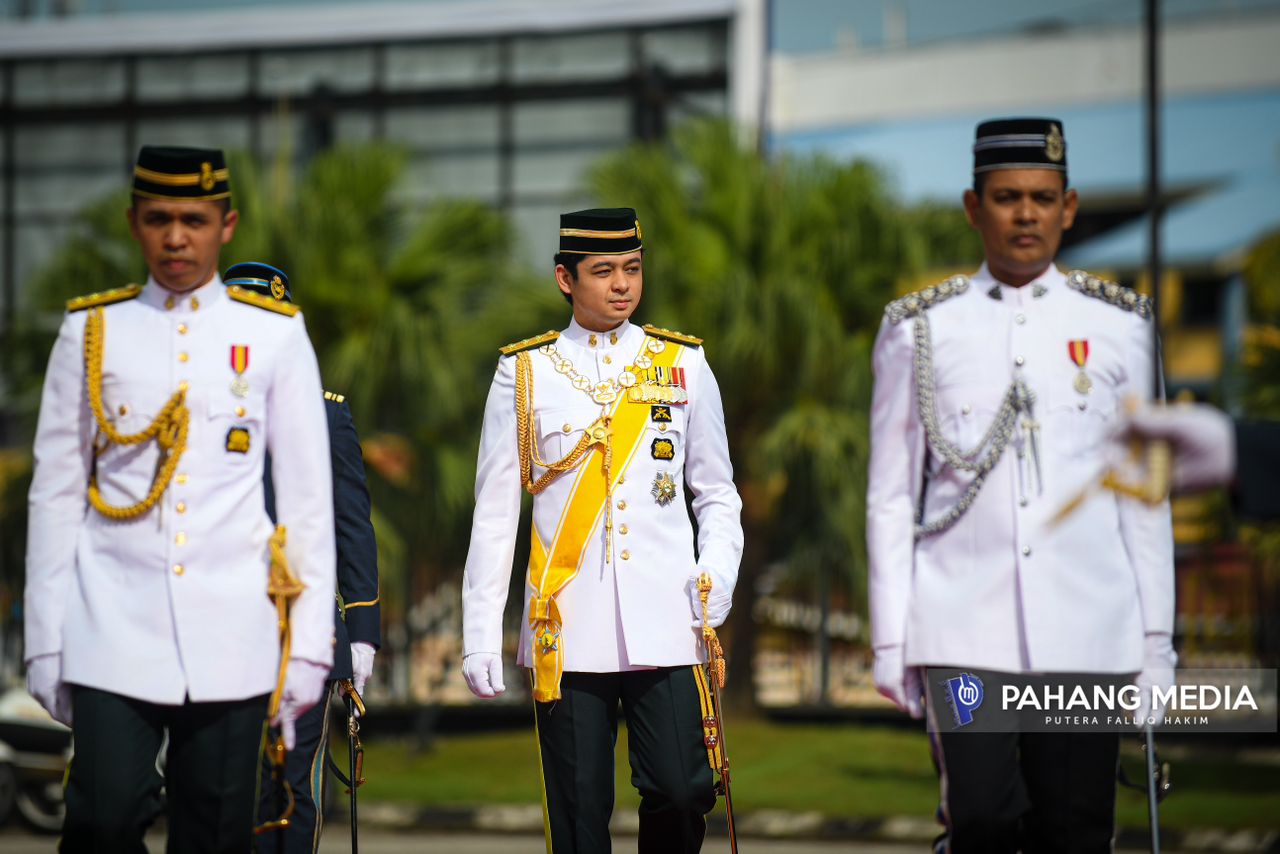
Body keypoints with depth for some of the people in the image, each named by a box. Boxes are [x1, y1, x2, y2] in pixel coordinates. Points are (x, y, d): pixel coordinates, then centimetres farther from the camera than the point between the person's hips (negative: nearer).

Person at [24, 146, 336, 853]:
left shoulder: (275, 334, 6)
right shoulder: (91, 331, 7)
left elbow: (308, 499, 7)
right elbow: (55, 493, 8)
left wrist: (309, 644, 2)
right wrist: (45, 641, 4)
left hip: (230, 637, 0)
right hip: (113, 632, 0)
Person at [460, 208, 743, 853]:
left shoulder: (684, 365, 10)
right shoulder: (524, 373, 6)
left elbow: (718, 494, 15)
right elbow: (493, 515, 7)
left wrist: (718, 575, -4)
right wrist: (479, 636, 2)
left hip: (664, 627, 1)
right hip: (568, 631, -1)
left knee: (681, 792, -7)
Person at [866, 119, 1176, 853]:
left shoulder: (1119, 326, 9)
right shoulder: (920, 330, 6)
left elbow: (1143, 496, 11)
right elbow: (890, 496, 6)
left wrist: (1157, 638, 7)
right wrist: (890, 641, 2)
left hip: (1089, 634, 1)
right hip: (962, 629, -1)